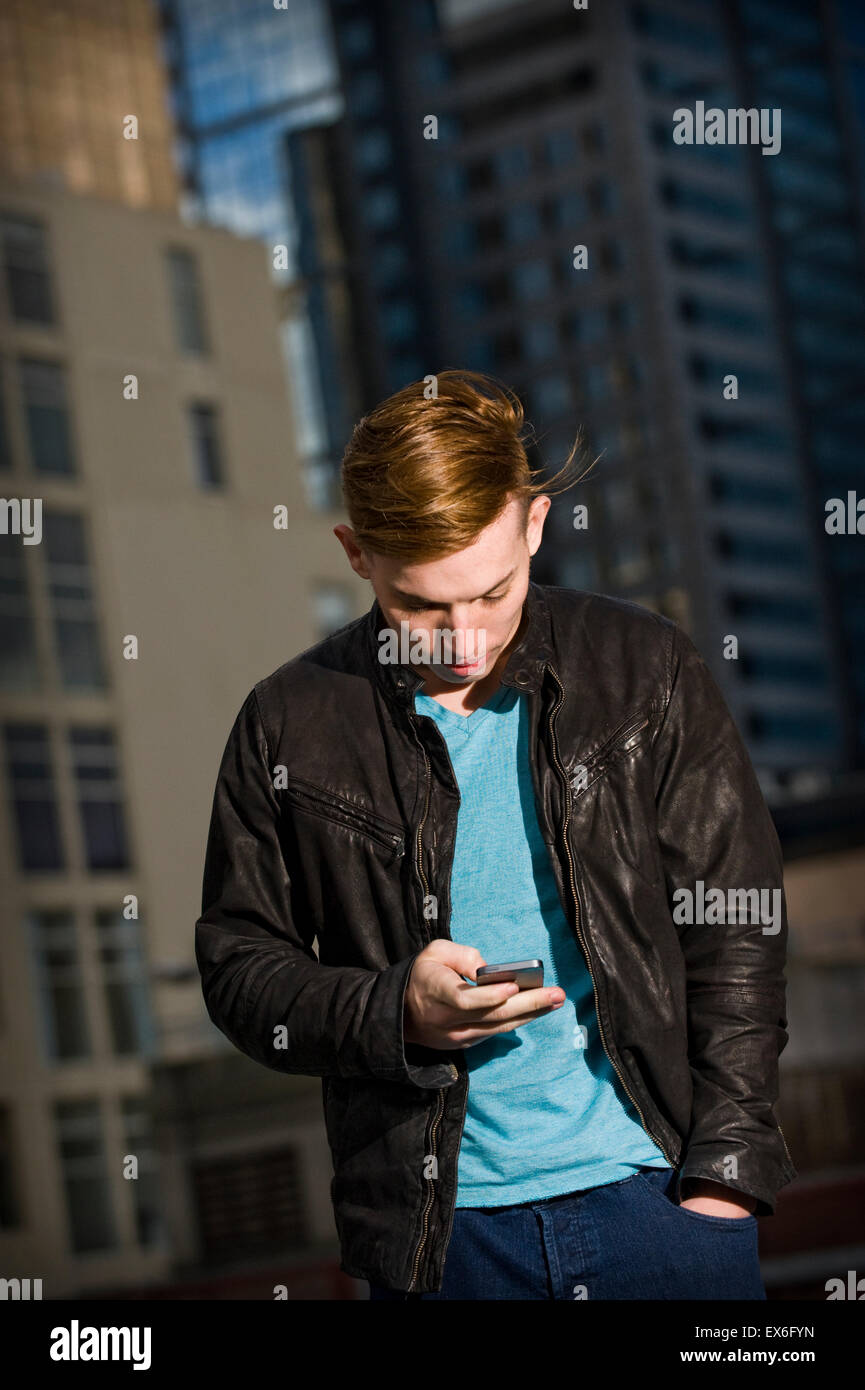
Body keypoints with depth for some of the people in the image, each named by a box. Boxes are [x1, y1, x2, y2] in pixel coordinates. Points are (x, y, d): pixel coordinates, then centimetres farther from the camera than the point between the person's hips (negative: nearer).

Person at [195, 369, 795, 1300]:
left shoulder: (646, 672, 0)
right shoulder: (289, 726, 0)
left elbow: (736, 935, 2)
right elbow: (237, 965, 5)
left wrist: (726, 1169, -5)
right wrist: (393, 1013, -13)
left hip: (656, 1190, 0)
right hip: (435, 1224, 0)